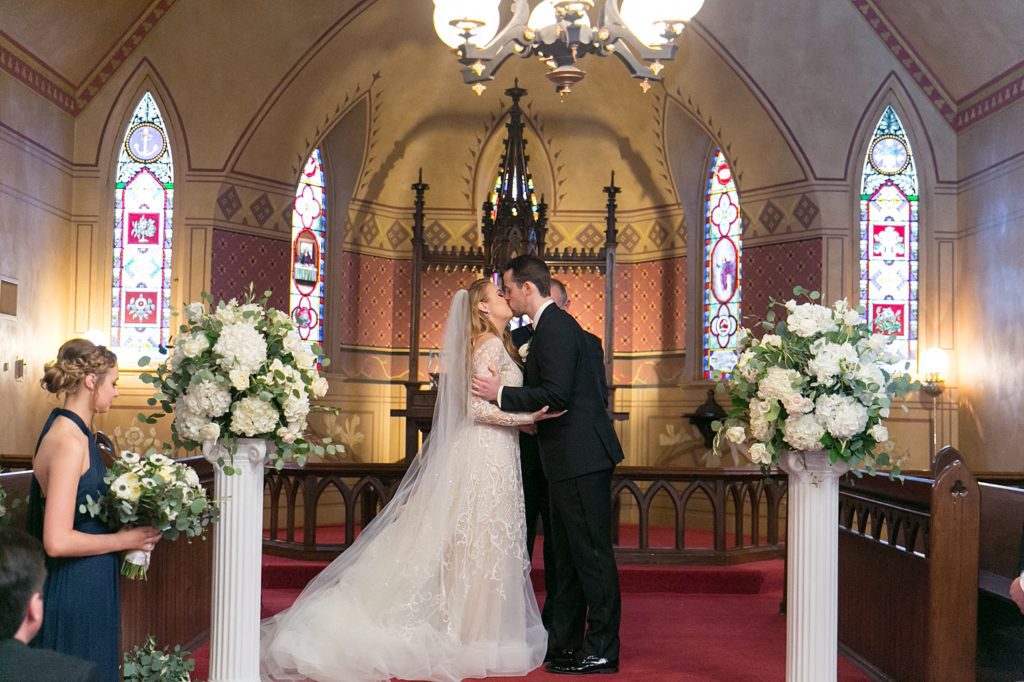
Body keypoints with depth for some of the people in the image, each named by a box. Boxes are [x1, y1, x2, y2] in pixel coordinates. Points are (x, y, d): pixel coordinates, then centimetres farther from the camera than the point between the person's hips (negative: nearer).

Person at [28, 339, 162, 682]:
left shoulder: (66, 429, 8)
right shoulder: (70, 442, -21)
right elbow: (57, 541, -25)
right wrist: (125, 540, -14)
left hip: (85, 586, 10)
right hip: (76, 589, -9)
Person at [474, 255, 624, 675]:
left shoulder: (555, 328, -15)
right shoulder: (551, 326, 17)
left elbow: (557, 395, -23)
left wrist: (502, 395, -14)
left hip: (581, 458, -11)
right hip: (571, 458, 11)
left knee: (591, 554, -4)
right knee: (567, 556, 15)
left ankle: (601, 651, 2)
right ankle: (563, 644, 24)